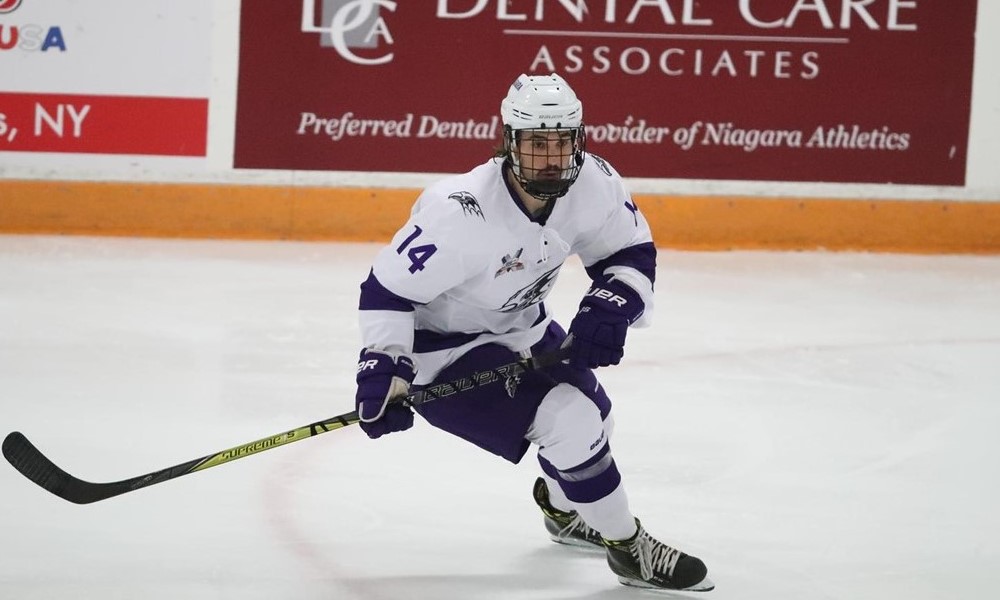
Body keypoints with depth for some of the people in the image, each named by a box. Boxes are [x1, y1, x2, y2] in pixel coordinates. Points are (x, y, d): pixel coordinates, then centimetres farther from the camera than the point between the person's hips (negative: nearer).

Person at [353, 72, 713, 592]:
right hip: (442, 345, -8)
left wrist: (610, 306, -23)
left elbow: (631, 253, -3)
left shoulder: (592, 184, -17)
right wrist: (382, 370, -35)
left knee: (593, 414, 21)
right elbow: (387, 290, -27)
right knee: (571, 423, -20)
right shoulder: (462, 213, -35)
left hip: (518, 327, 8)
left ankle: (562, 509, 54)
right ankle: (629, 549, -1)